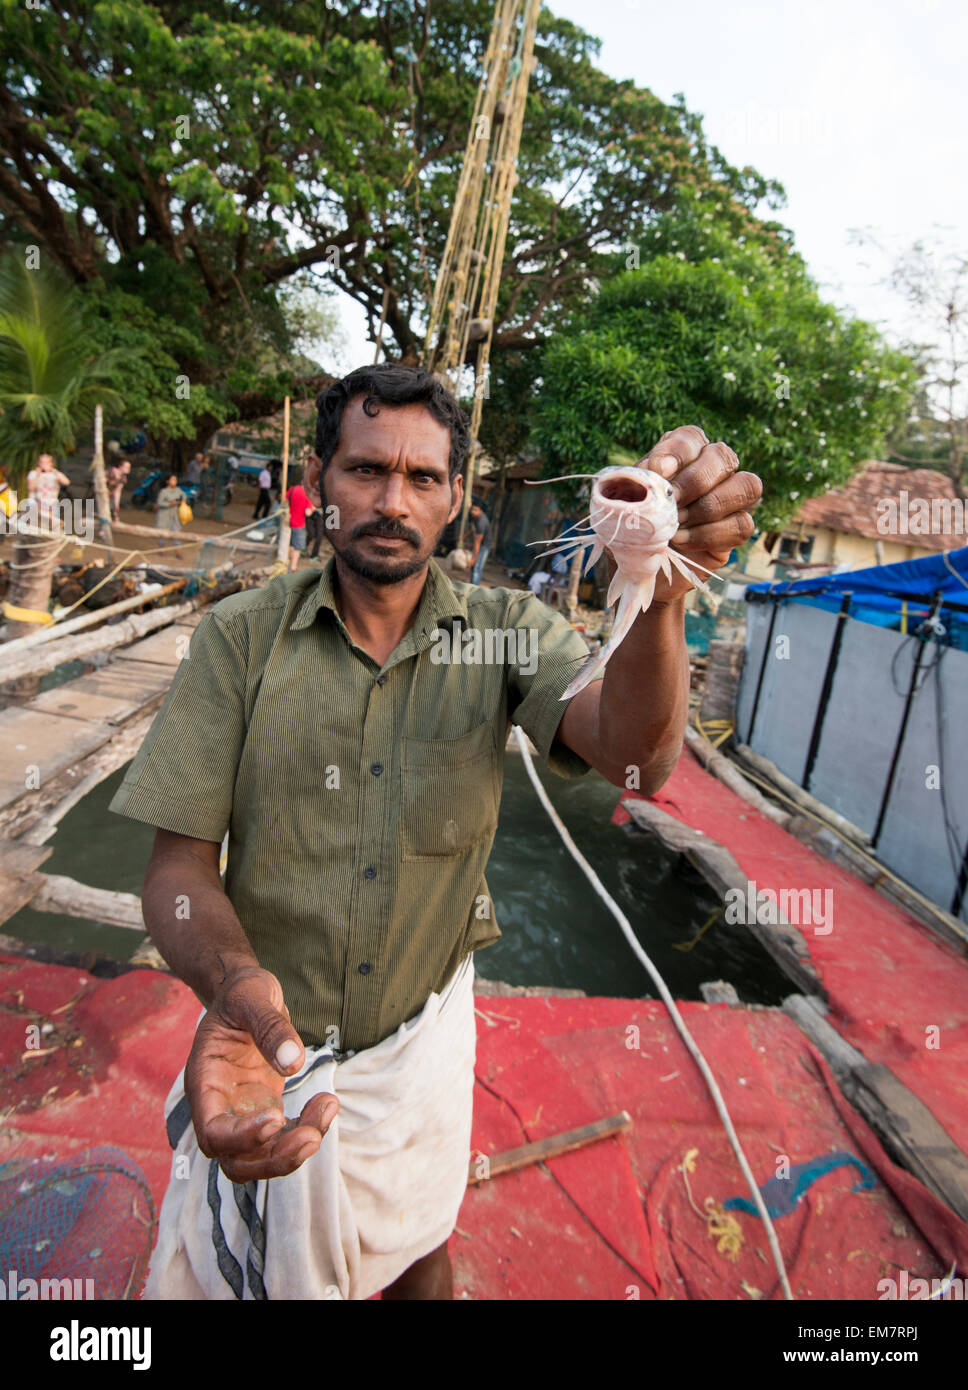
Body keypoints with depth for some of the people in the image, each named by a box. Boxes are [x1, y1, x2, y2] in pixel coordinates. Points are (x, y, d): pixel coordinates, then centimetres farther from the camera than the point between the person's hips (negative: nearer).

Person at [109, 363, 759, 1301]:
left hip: (423, 1038, 1)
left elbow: (636, 757, -28)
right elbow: (178, 862, -14)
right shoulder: (240, 636, -13)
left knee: (416, 1254, 27)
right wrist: (234, 983, -35)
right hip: (264, 1044, 0)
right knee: (247, 1268, 24)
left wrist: (657, 590, -48)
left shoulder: (505, 630, -11)